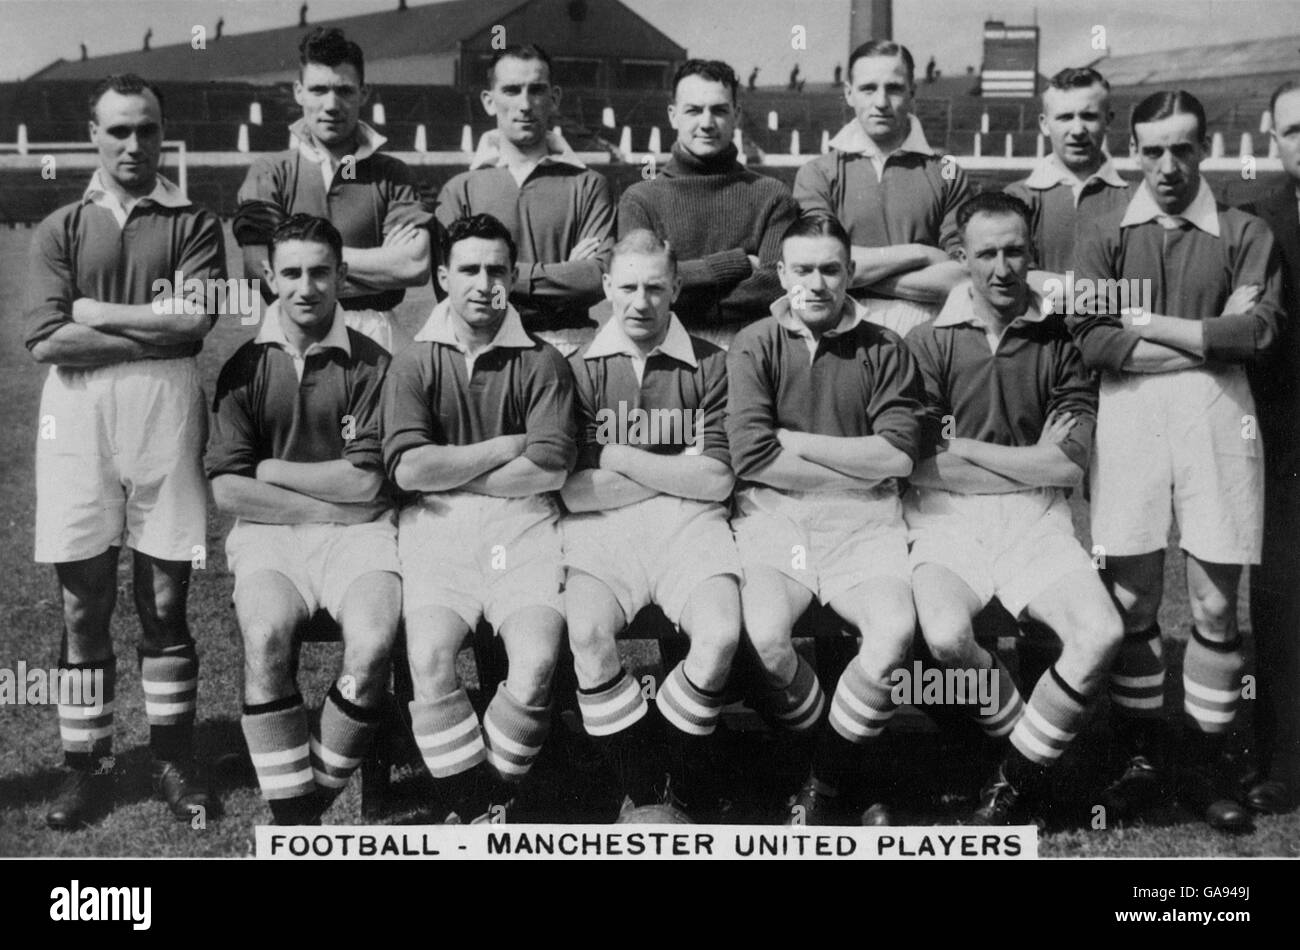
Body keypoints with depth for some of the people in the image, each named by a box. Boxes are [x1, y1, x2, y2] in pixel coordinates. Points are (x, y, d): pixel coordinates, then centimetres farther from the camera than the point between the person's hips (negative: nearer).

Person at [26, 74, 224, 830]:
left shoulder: (192, 223, 9)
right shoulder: (61, 229, 11)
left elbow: (197, 318, -8)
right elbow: (48, 339, -3)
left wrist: (95, 311, -4)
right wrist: (155, 329, -6)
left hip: (167, 410, -1)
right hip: (78, 412, 1)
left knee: (165, 598, 5)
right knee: (84, 600, 4)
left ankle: (175, 758, 16)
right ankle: (87, 765, 14)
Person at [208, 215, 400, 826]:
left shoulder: (370, 363, 3)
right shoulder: (245, 368, 8)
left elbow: (365, 482, -4)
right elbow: (228, 490, 0)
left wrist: (269, 469, 1)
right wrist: (327, 506, -5)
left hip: (358, 532, -1)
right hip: (268, 532, 1)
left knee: (372, 643, -29)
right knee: (266, 636, -30)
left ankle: (316, 802, -8)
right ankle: (289, 822, -19)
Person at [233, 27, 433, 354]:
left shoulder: (392, 175, 9)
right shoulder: (269, 173, 8)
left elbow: (416, 265, -5)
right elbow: (260, 270, -6)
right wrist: (383, 260, -3)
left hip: (378, 337, 1)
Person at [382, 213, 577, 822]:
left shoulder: (541, 362, 8)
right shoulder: (415, 363, 10)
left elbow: (549, 469, -4)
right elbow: (408, 467, -4)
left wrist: (452, 472, -2)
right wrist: (507, 446, -2)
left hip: (521, 523, 0)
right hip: (436, 526, 0)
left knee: (536, 662, -24)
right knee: (429, 656, -26)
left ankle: (487, 803, -1)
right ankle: (477, 808, -7)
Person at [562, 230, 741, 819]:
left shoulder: (709, 365, 9)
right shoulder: (581, 370, 10)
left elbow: (717, 482, -1)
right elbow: (571, 490, -1)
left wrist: (620, 458, -2)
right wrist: (677, 471, -1)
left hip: (690, 526, 0)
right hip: (601, 529, 0)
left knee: (720, 636, -28)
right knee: (587, 633, -30)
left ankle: (681, 792, -4)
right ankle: (645, 795, -11)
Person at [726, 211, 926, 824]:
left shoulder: (885, 350, 11)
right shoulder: (754, 346, 7)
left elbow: (897, 454, -3)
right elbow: (753, 457, -6)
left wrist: (793, 441, -4)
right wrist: (858, 469, -3)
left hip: (863, 521, 1)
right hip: (773, 514, -1)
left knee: (895, 630, -28)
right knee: (765, 636, -29)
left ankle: (826, 780, -3)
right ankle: (853, 772, -1)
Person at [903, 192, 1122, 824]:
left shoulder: (1062, 344, 8)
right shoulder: (927, 343, 5)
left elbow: (1067, 467, -2)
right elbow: (919, 467, -4)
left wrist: (963, 448, -3)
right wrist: (1029, 461, -3)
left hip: (1035, 519, 1)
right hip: (946, 517, -1)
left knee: (1101, 634, -23)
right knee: (946, 636, -30)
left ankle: (1021, 771, 0)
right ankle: (1021, 739, 2)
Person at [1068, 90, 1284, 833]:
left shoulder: (1245, 233, 8)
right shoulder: (1106, 236, 10)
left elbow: (1260, 332, -6)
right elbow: (1091, 339, -4)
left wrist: (1150, 324, -5)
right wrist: (1210, 338, -6)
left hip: (1218, 415, 0)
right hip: (1130, 415, 1)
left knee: (1216, 603, 2)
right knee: (1132, 600, 3)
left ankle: (1207, 764, 14)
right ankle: (1142, 758, 16)